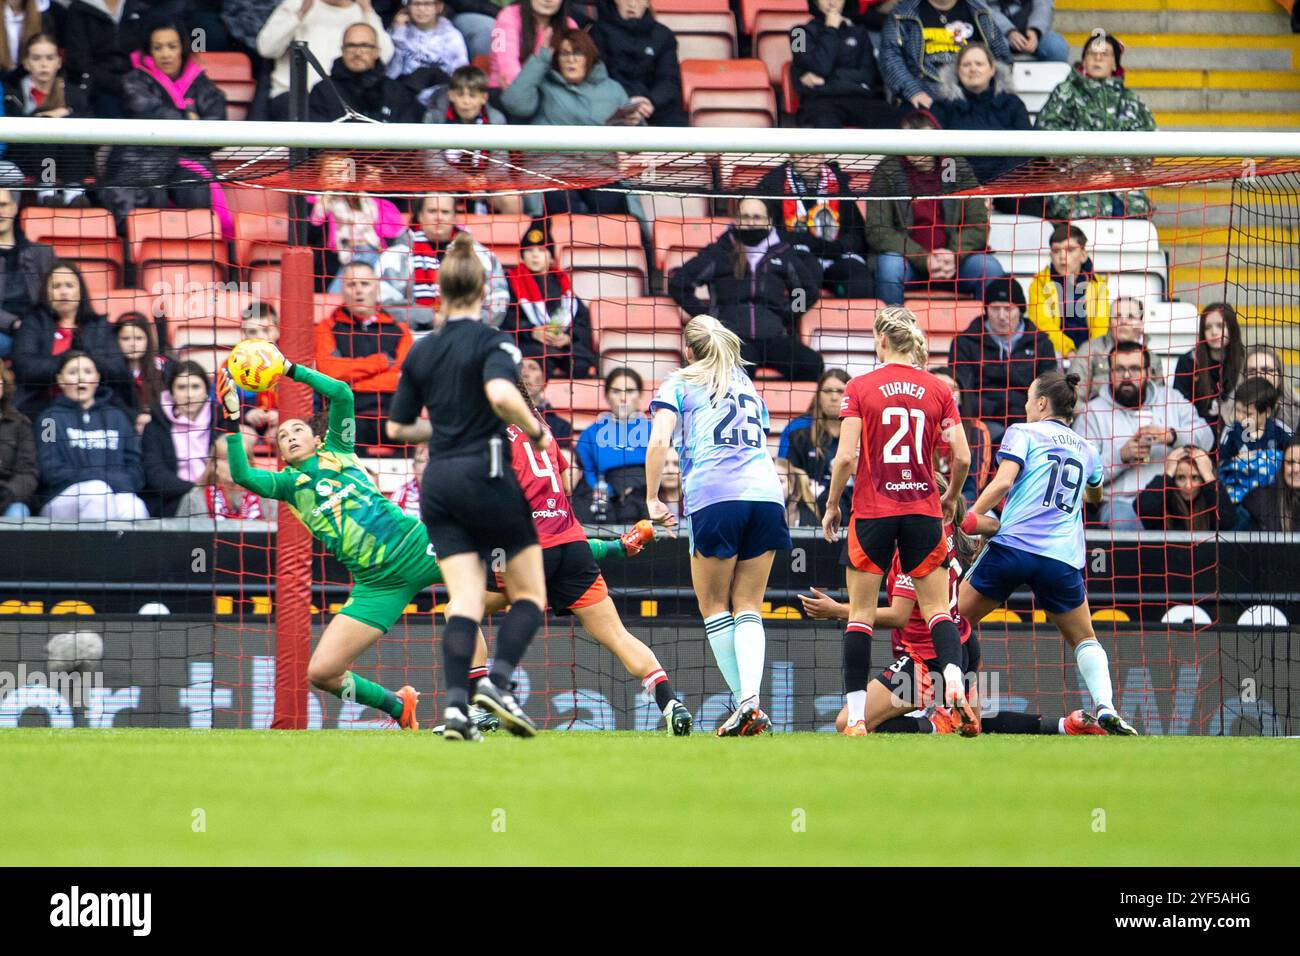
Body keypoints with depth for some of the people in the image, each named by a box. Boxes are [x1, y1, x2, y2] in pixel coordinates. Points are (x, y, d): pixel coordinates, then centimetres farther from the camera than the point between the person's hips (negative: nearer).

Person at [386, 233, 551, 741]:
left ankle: (456, 705, -17)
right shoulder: (490, 342, -7)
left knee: (464, 600, 0)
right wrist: (536, 431, -11)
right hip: (486, 477, -5)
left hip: (438, 484, 5)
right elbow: (501, 394, -27)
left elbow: (397, 426, 16)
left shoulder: (421, 352, 10)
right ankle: (497, 682, -14)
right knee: (529, 593, 7)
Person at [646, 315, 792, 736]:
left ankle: (744, 704, -3)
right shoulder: (749, 389, 27)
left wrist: (653, 499, 5)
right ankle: (751, 697, -15)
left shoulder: (679, 385, 12)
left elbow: (659, 441, -1)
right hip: (767, 493, 4)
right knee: (749, 607, 5)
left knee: (714, 607, 6)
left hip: (714, 496, -4)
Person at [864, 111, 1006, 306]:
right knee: (889, 265, -34)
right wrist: (924, 259, -23)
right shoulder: (887, 171, -6)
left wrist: (955, 254, -21)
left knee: (990, 268, -24)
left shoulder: (959, 168, 0)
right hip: (907, 256, -2)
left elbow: (978, 224, -1)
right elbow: (877, 231, -13)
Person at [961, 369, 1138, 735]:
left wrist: (967, 520, -8)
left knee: (956, 621, 10)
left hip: (1012, 544, -3)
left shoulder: (1023, 433, 7)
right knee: (1084, 639, 16)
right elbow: (1095, 496, 43)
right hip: (1063, 560, 3)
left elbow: (1002, 482, -9)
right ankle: (1105, 707, -7)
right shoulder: (1085, 450, 22)